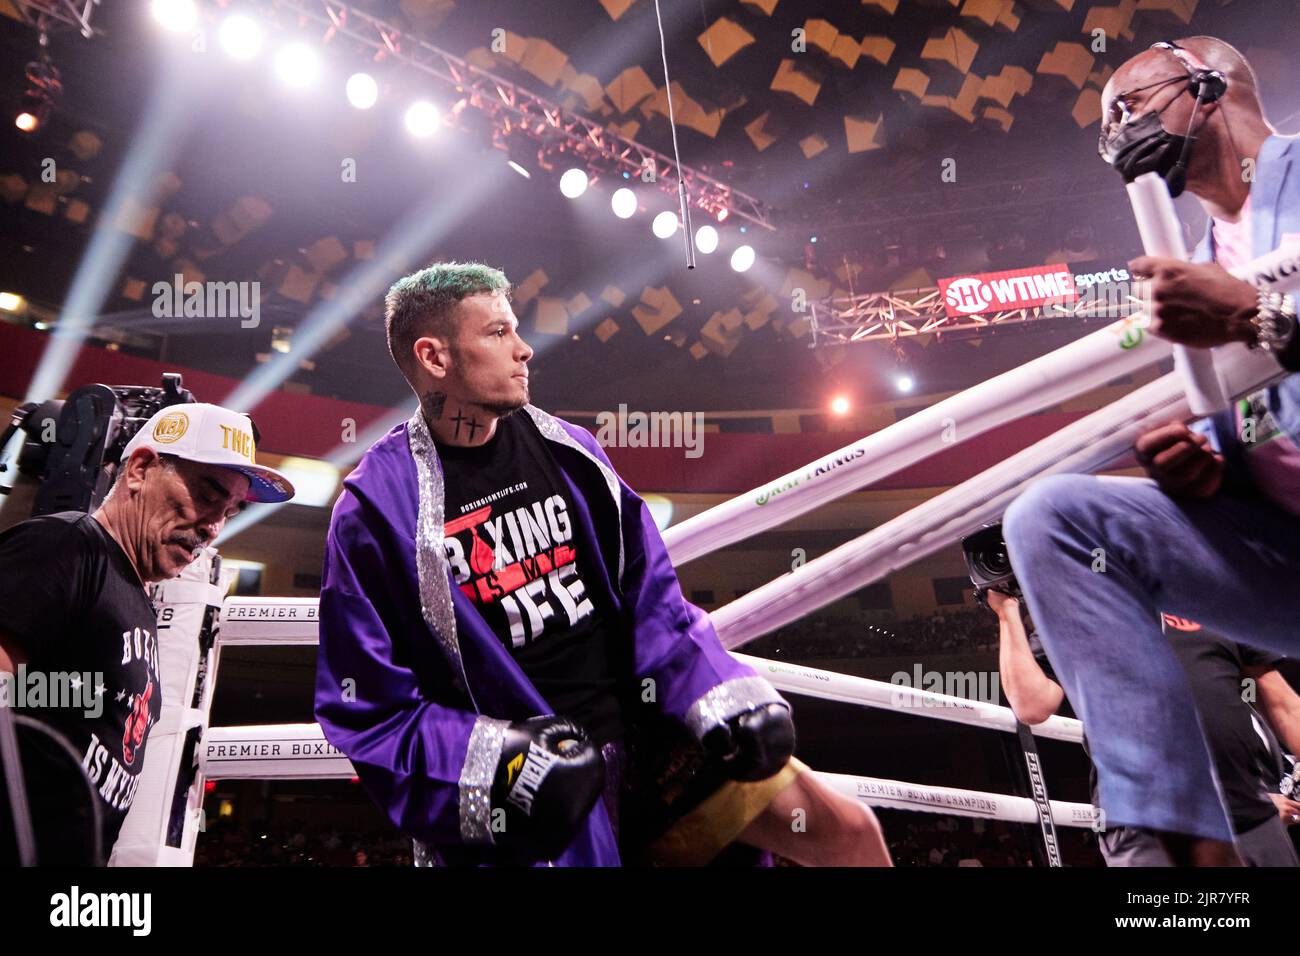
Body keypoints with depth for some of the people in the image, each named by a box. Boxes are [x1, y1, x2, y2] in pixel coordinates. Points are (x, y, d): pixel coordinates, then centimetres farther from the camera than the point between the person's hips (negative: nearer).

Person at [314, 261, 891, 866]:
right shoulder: (380, 504, -8)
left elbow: (650, 595, 7)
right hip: (526, 800, -3)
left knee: (850, 831, -1)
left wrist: (719, 690, -7)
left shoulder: (565, 448, 4)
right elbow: (369, 711, -6)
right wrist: (499, 765, -18)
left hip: (648, 729, 4)